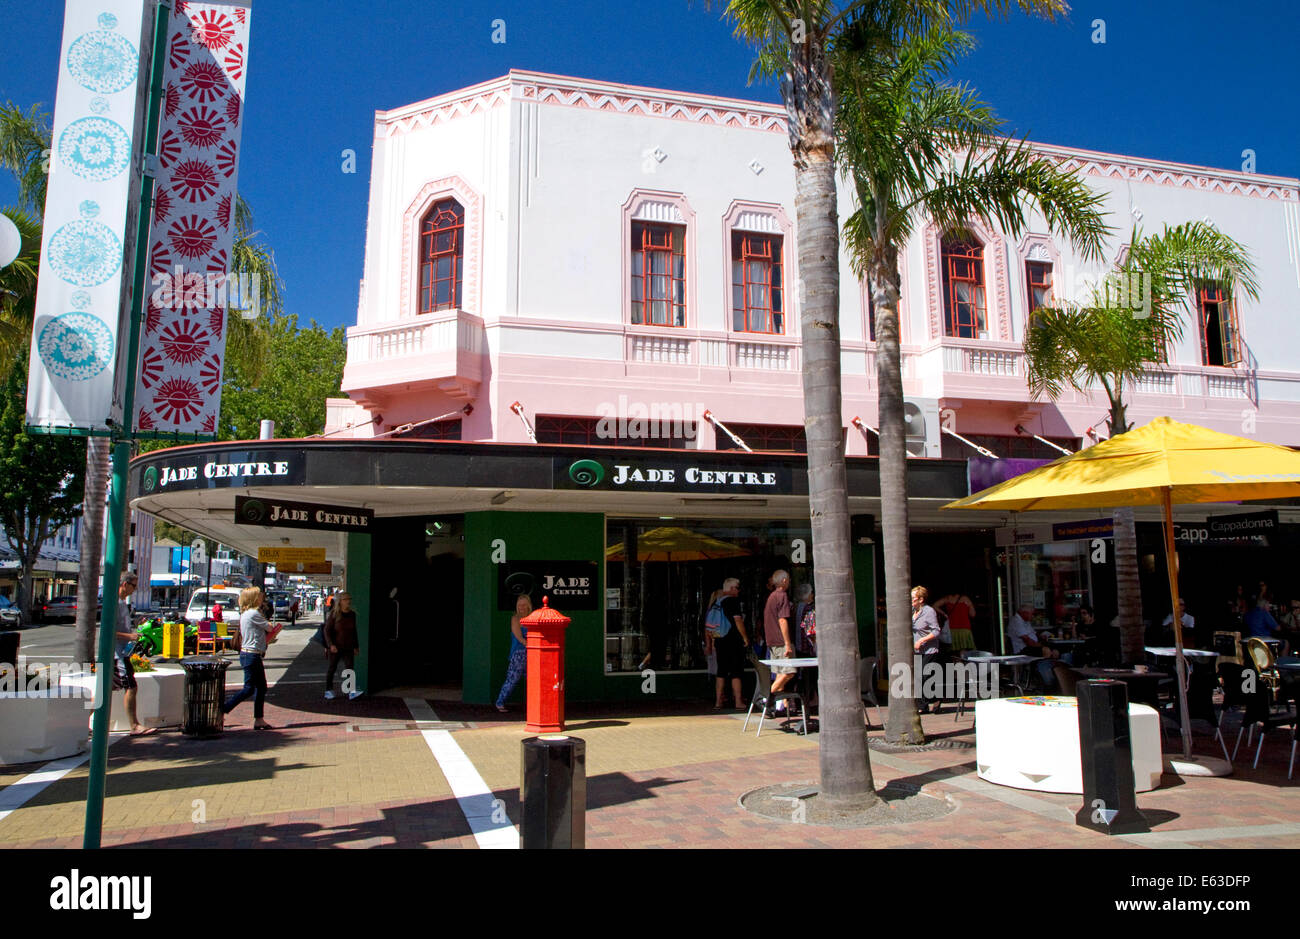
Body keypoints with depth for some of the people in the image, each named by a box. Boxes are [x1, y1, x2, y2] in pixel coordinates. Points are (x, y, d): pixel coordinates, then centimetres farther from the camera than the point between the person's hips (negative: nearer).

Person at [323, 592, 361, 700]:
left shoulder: (352, 614, 5)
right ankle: (328, 691, 26)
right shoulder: (334, 614, -8)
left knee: (349, 668, -7)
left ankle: (351, 692, -14)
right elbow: (327, 630, -9)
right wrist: (331, 645, -19)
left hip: (348, 648, 3)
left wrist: (355, 646, 14)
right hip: (335, 648, -3)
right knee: (331, 668, 10)